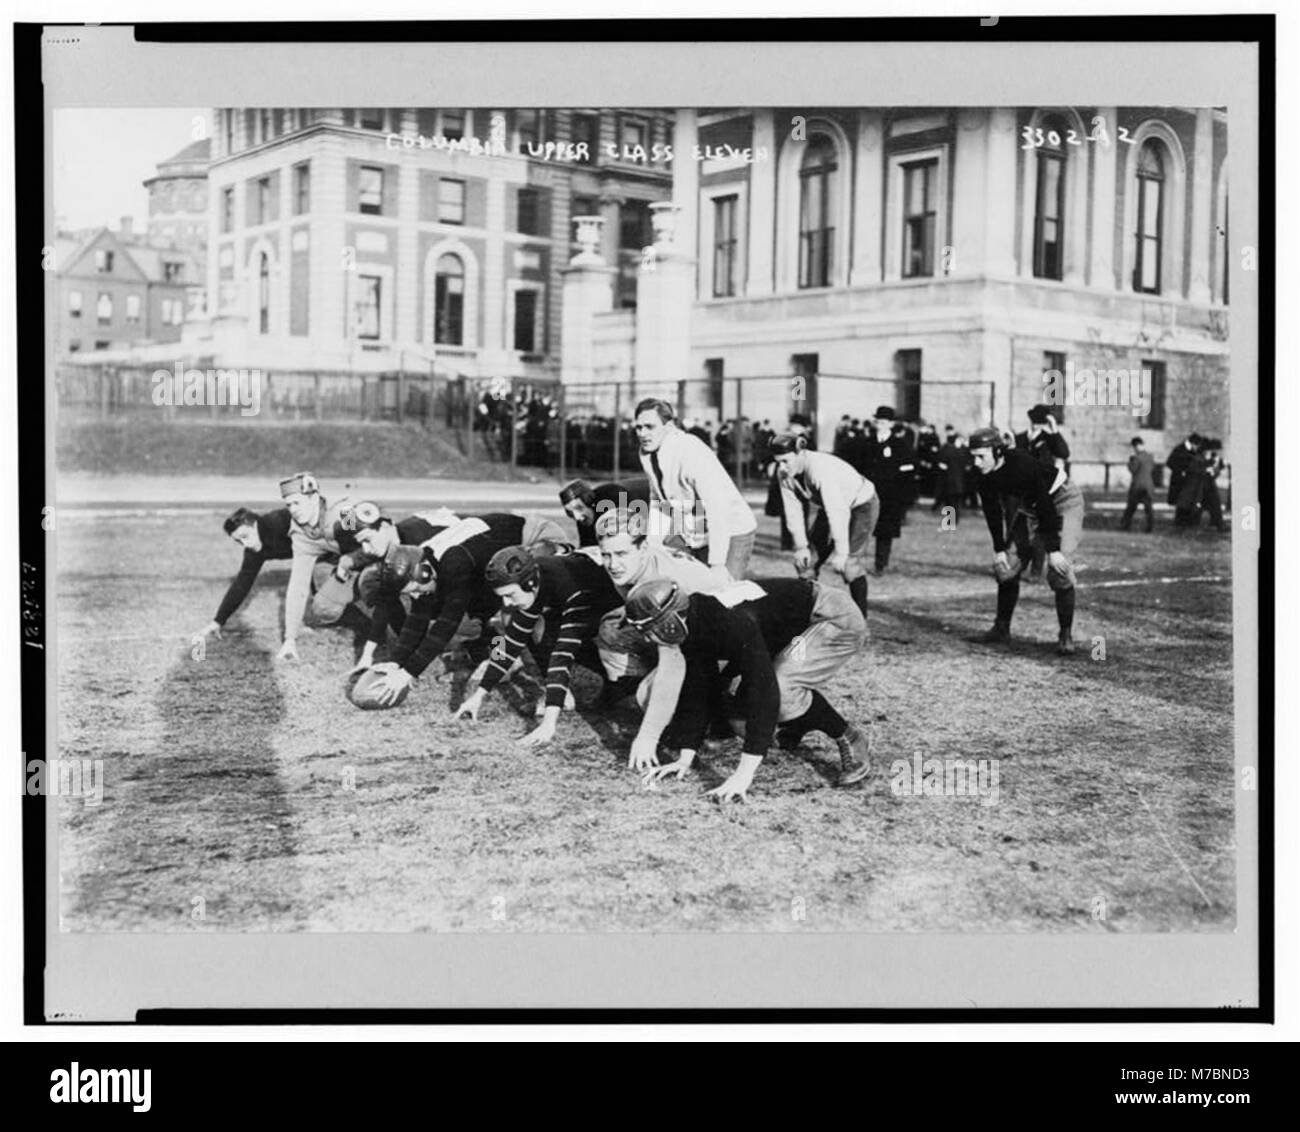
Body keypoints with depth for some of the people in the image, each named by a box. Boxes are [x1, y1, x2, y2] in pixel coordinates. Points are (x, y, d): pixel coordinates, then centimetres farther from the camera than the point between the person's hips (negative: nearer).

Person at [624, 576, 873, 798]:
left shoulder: (732, 623, -35)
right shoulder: (693, 627, -9)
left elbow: (764, 691, -40)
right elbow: (696, 693, -2)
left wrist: (743, 774, -42)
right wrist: (684, 759, -8)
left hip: (839, 621, -9)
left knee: (781, 690, -28)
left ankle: (849, 739, -8)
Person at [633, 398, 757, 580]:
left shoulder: (691, 453, -25)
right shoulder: (647, 454, 0)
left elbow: (717, 509, -29)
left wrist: (717, 564, -32)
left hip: (730, 535, -7)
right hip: (695, 539, 7)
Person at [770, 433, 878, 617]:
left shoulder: (820, 468, -39)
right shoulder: (784, 474, -16)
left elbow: (837, 512, -40)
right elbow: (793, 510, -11)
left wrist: (840, 552, -39)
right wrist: (801, 546, -17)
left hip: (862, 504, -8)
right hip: (831, 505, 8)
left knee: (850, 563, -14)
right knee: (805, 559, 4)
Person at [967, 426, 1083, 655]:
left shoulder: (1023, 464, -35)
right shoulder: (986, 475, -14)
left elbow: (1046, 505, -32)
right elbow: (992, 511, -2)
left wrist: (1053, 549, -31)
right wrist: (999, 548, -6)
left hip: (1063, 502, -7)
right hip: (1030, 508, 7)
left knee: (1059, 569, -21)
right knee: (1006, 566, 5)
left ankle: (1066, 635, -11)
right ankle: (1002, 629, 18)